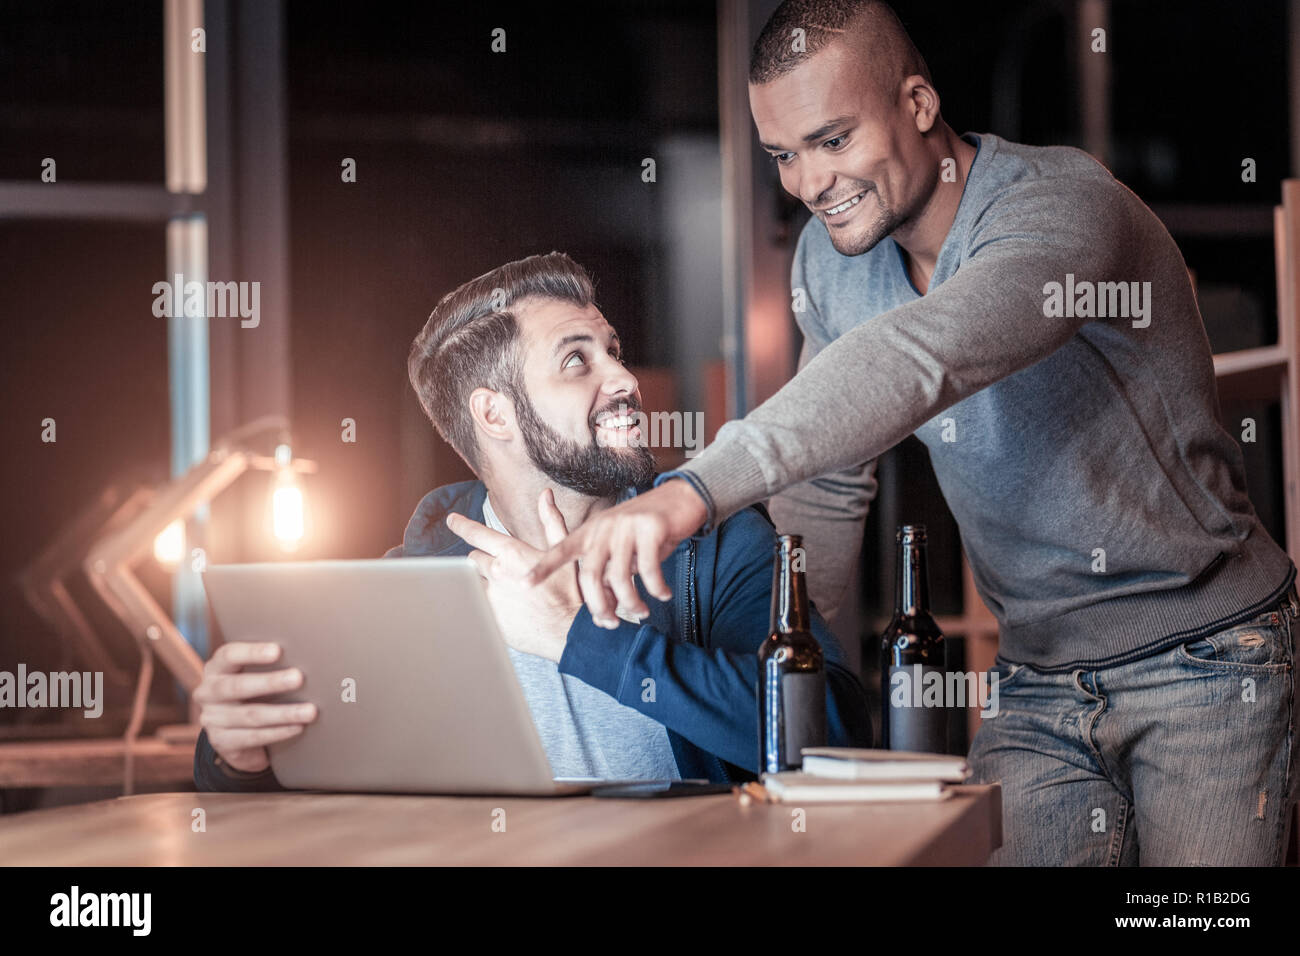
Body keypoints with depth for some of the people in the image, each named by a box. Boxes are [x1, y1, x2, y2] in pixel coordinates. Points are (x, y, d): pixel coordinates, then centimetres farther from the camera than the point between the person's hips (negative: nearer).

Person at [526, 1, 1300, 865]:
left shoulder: (1062, 208, -22)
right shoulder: (830, 257, 2)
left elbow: (917, 361, -42)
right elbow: (824, 489, 12)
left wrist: (696, 492, -53)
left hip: (1204, 663, -5)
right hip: (1035, 686, 6)